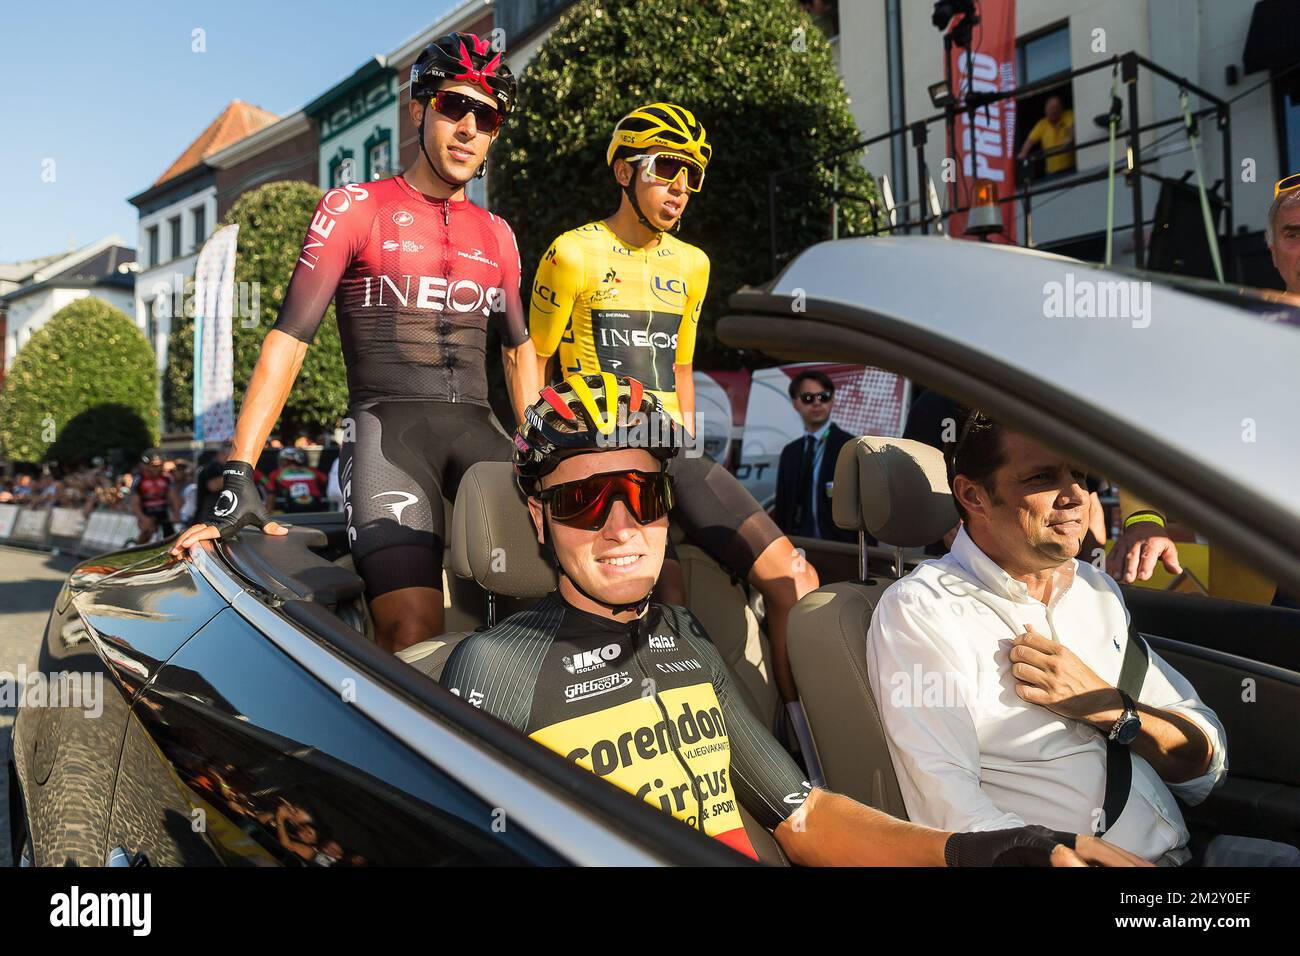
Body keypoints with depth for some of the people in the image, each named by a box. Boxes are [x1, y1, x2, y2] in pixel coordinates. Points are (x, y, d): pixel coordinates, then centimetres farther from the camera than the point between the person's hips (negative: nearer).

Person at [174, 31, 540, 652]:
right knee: (413, 630, -26)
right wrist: (238, 475, -9)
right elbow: (289, 338, -1)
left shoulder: (496, 234, 18)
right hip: (385, 426, -4)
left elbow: (518, 348, 25)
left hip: (475, 430, 4)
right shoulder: (354, 207, 5)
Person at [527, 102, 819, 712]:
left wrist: (689, 445, 17)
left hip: (672, 452, 6)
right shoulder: (573, 254, -1)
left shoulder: (691, 264, 16)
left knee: (794, 580, -9)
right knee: (668, 601, -25)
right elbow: (535, 361, 4)